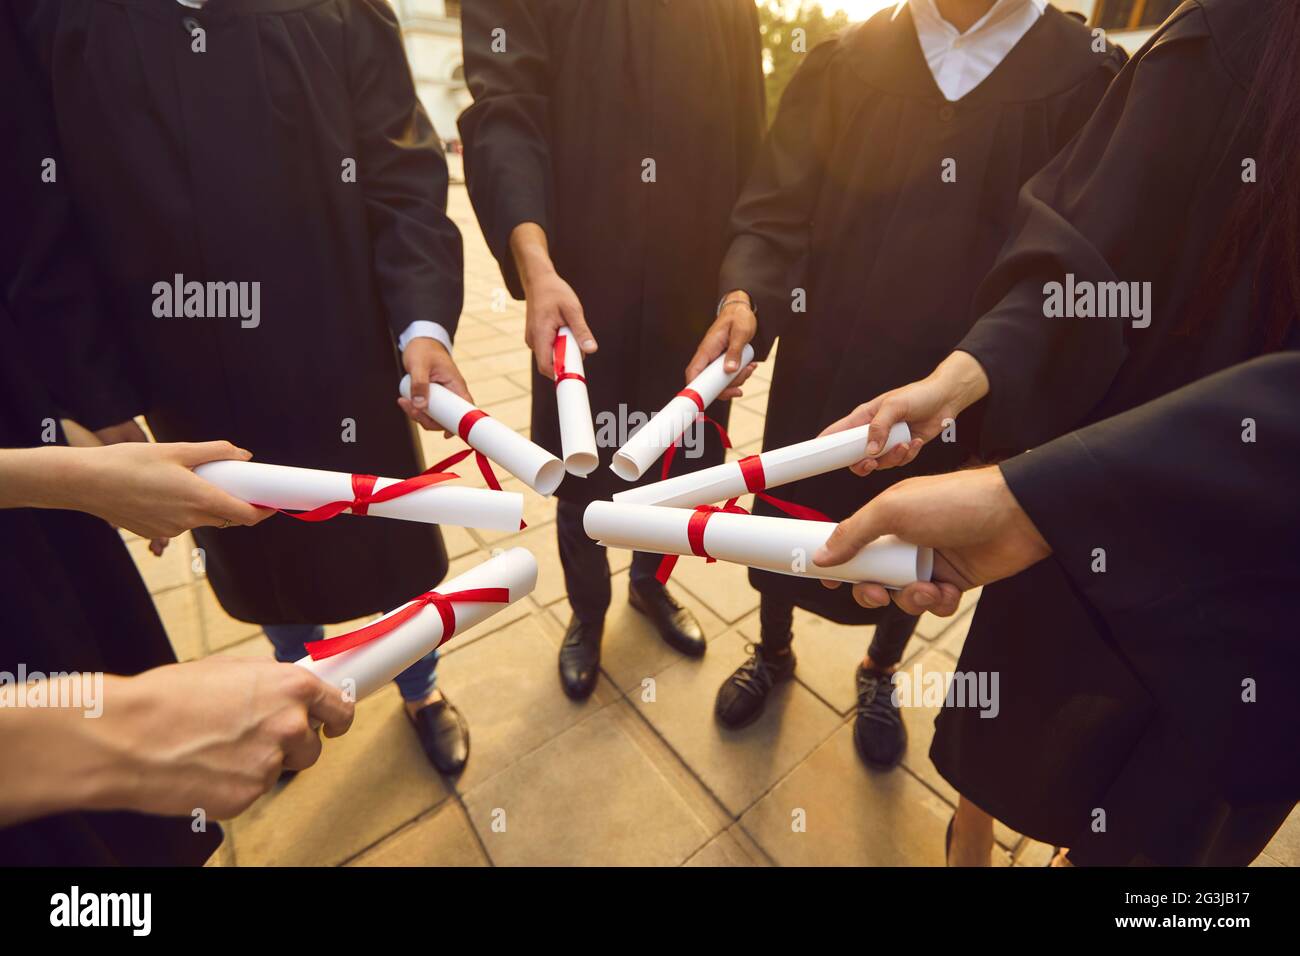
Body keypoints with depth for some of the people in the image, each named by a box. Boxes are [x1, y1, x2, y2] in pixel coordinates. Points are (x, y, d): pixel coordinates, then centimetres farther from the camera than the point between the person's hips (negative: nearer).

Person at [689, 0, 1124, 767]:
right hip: (821, 364, 1)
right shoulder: (844, 64, 0)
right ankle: (773, 650, 45)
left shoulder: (1085, 75, -3)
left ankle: (881, 675, 48)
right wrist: (743, 297, -26)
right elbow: (776, 212, -6)